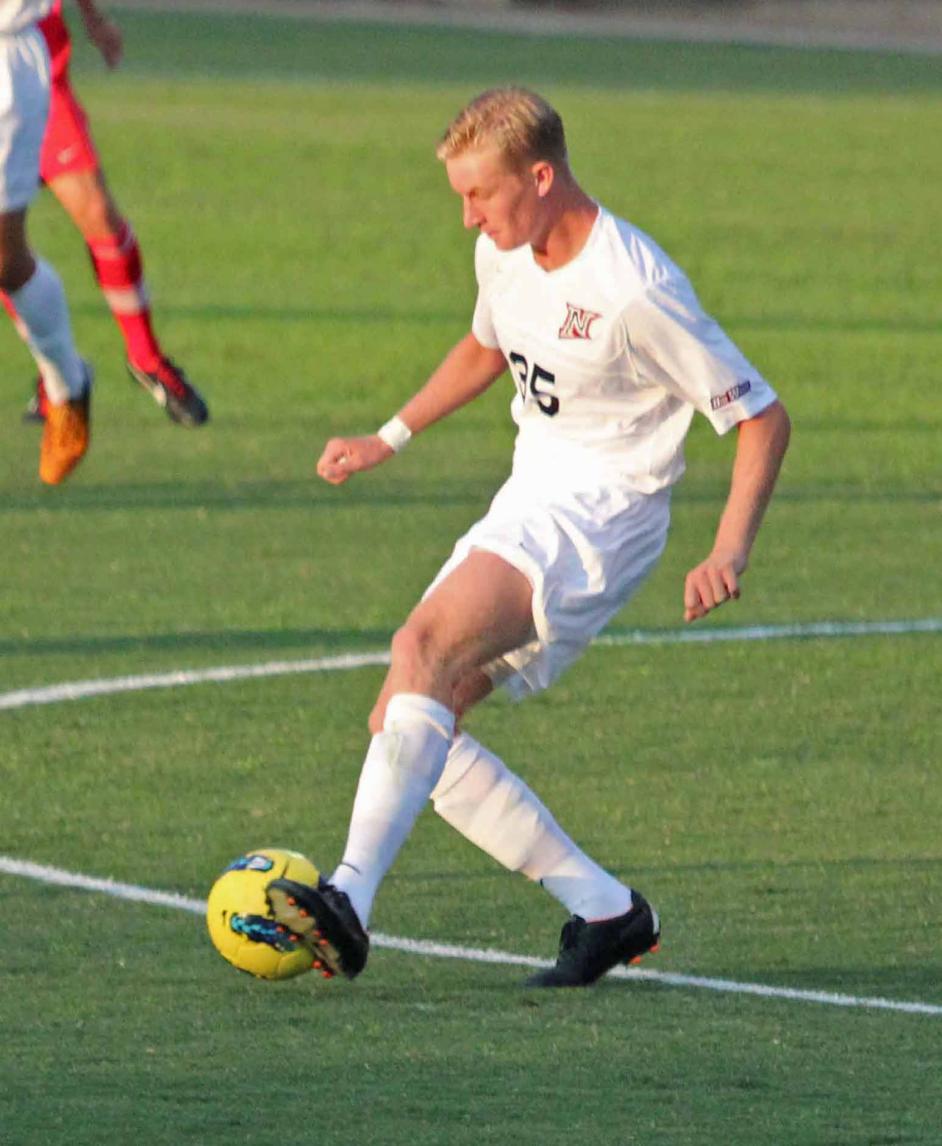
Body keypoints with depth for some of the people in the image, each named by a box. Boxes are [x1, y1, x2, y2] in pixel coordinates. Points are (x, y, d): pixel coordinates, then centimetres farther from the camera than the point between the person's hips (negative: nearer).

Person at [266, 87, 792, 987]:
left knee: (424, 650, -31)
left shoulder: (636, 290, -19)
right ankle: (604, 909, 3)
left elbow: (762, 417, -14)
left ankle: (351, 898, -42)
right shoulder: (502, 255, 5)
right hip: (525, 501, 9)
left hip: (601, 509, -9)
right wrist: (389, 439, 20)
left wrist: (729, 553, -25)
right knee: (404, 722, -1)